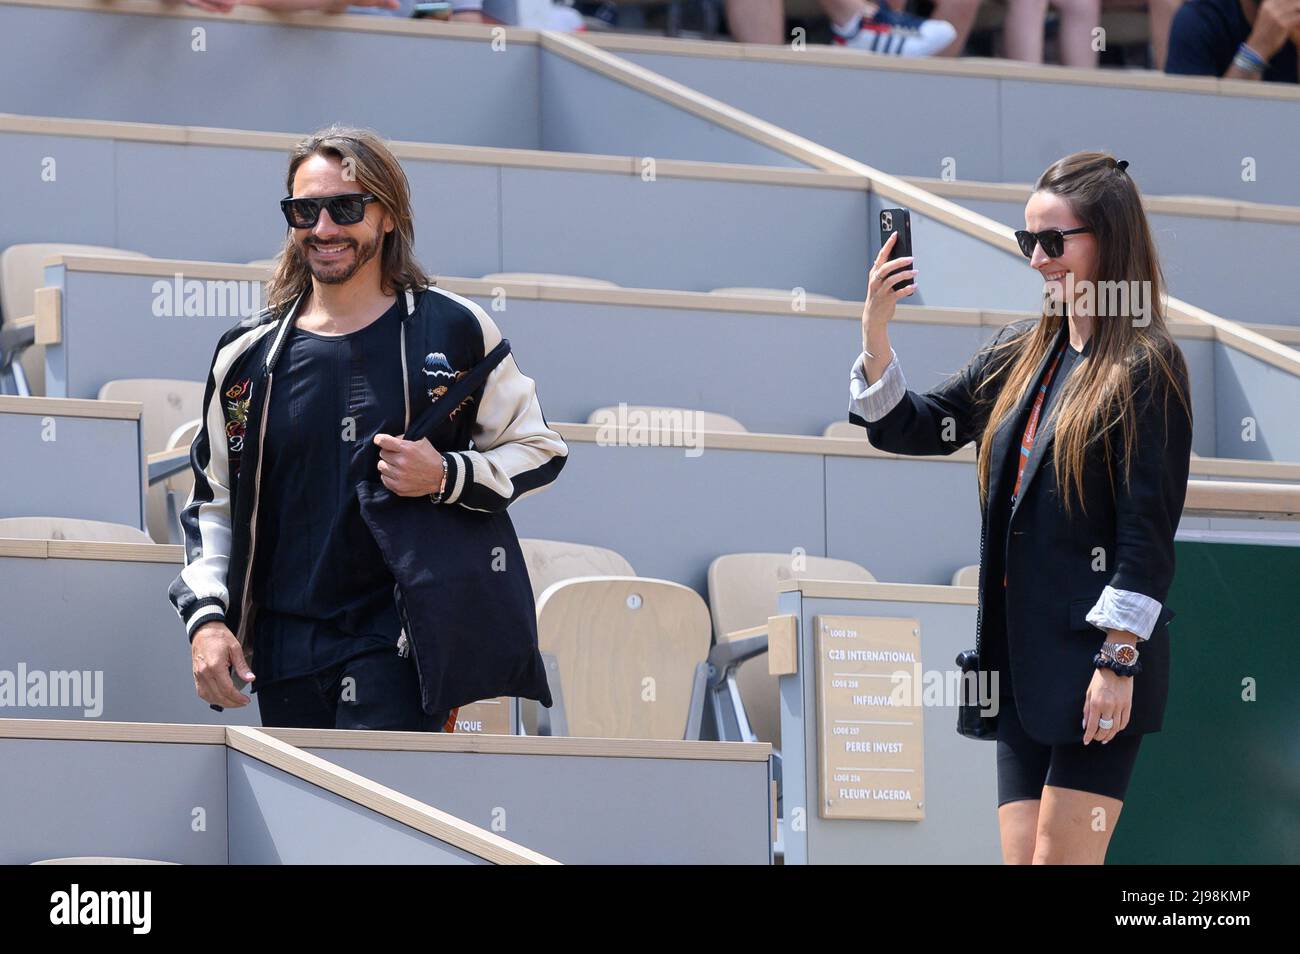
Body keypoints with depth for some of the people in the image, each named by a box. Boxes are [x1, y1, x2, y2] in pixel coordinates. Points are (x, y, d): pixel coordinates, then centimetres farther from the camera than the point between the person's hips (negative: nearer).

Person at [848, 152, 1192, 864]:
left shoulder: (1146, 367, -8)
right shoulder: (1022, 352, 13)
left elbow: (1150, 527, -13)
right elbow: (913, 428, 17)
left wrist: (1119, 660, -17)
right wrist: (875, 332, 1)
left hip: (1097, 666, -7)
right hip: (1022, 658, 7)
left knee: (1061, 859, -8)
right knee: (1021, 858, 4)